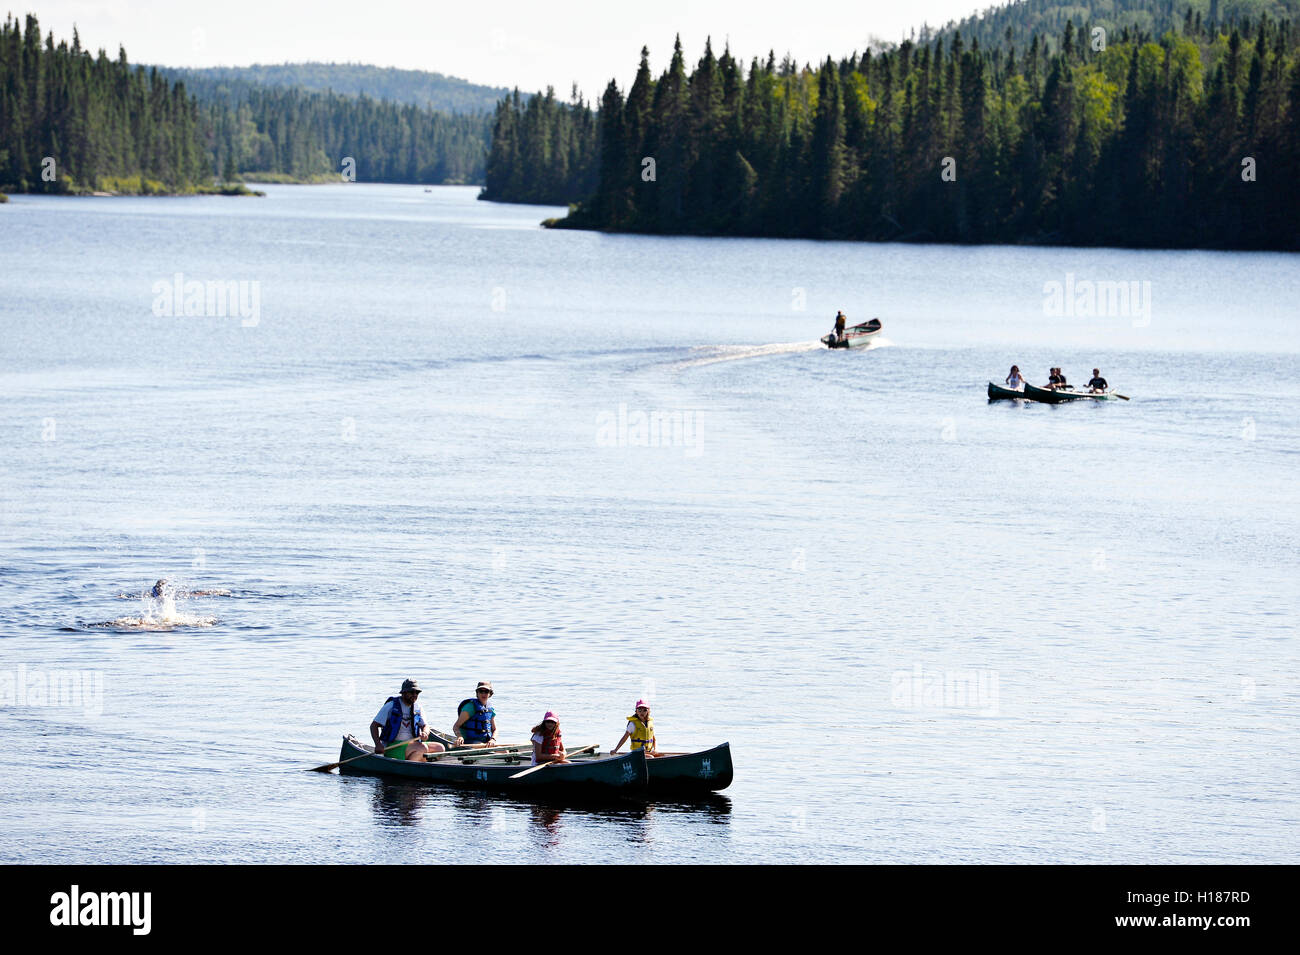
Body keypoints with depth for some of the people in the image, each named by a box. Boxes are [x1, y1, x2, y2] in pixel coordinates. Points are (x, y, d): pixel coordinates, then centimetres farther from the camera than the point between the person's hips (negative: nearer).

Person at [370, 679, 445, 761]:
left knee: (439, 748, -10)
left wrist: (425, 733, -17)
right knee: (422, 748, -31)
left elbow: (425, 725, 10)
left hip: (412, 744, 7)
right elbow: (374, 726, -5)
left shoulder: (417, 708, 12)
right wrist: (378, 744, -20)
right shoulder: (391, 706, -5)